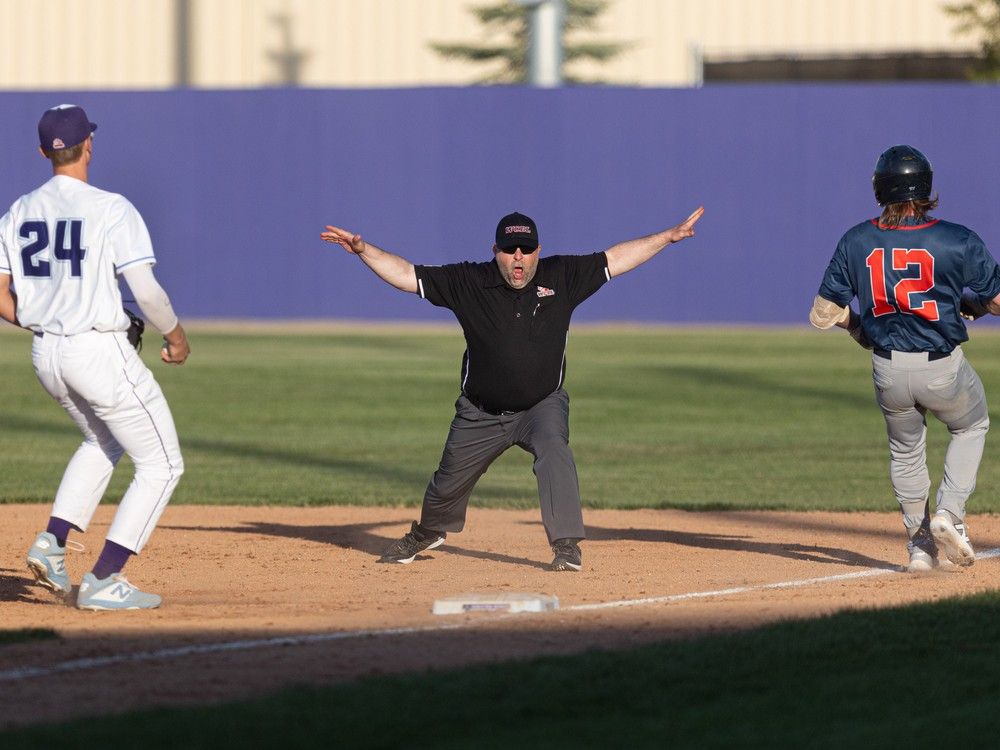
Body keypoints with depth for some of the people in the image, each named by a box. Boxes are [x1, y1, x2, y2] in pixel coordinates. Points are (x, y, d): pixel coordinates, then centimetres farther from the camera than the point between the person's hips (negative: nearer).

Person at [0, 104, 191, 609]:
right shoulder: (111, 210, -13)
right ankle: (103, 582, -2)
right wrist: (175, 336, 2)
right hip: (101, 353, -7)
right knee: (162, 464, 6)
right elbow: (146, 291, -16)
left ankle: (53, 542, 12)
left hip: (45, 355, 7)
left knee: (103, 442, 31)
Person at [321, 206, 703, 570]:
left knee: (554, 451, -31)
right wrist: (364, 250, -23)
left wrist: (669, 236, -3)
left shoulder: (561, 277, -7)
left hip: (543, 405, -1)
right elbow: (406, 275, -11)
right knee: (449, 483, 14)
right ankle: (427, 533, 47)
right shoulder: (468, 283, -10)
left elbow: (615, 260, -1)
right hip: (481, 414, 1)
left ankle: (567, 546, -30)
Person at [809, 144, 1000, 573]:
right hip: (943, 368, -2)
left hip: (888, 370, 2)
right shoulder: (956, 240, -12)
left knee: (905, 449, 27)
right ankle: (949, 513, 9)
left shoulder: (856, 243, -4)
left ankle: (920, 542, 26)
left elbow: (821, 316, -2)